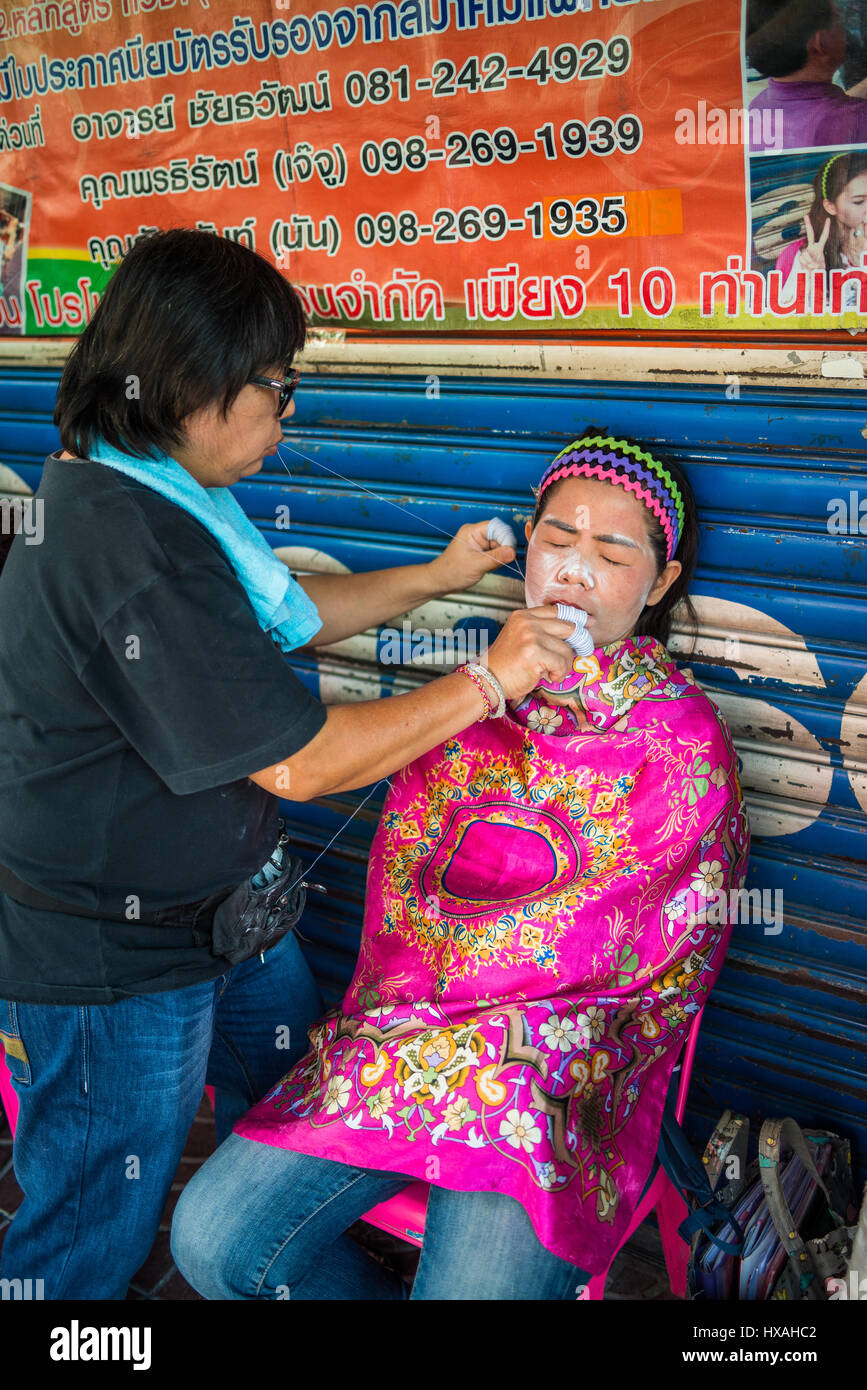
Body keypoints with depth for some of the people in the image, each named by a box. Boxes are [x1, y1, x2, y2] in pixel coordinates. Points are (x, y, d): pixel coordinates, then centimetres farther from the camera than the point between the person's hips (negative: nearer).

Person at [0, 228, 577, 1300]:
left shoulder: (154, 497, 2)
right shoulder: (119, 546, -31)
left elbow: (282, 615, 17)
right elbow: (300, 761, -28)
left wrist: (437, 577, 13)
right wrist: (487, 679, -19)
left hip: (222, 913, 10)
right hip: (111, 967, -10)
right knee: (90, 1247, 11)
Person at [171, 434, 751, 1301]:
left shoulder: (683, 738, -5)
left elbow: (598, 941, -9)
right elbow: (400, 871, 6)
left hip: (558, 1074, -4)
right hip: (405, 1033, 4)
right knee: (213, 1238, -8)